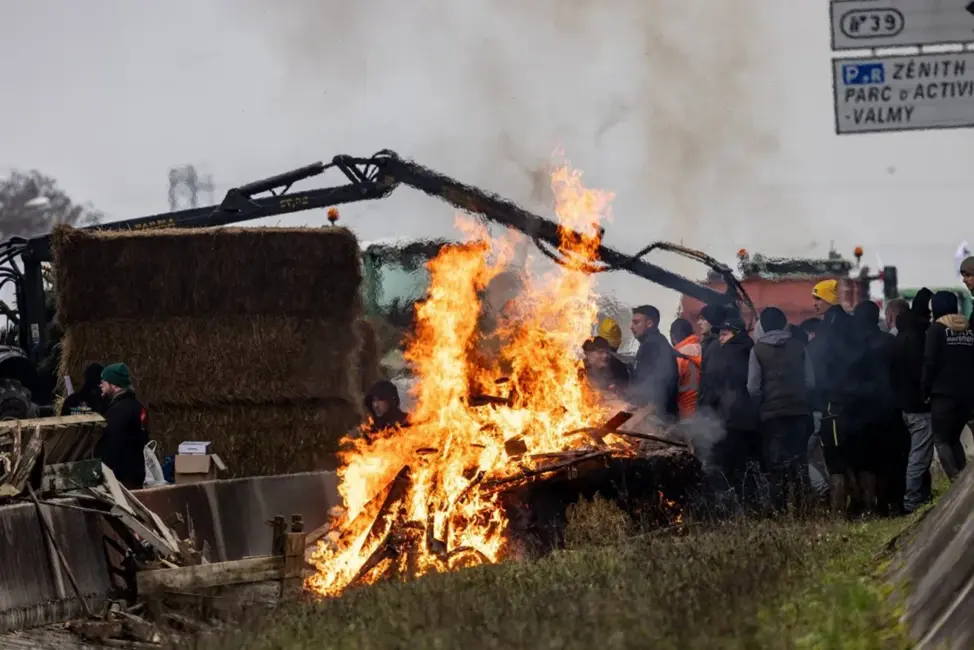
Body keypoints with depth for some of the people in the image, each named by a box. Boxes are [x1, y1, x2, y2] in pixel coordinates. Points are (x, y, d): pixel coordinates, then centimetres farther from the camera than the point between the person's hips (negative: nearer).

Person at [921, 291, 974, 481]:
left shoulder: (937, 329, -4)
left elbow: (930, 363, -9)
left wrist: (924, 390, -1)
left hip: (943, 394, -5)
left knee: (941, 439, 1)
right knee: (954, 438, 18)